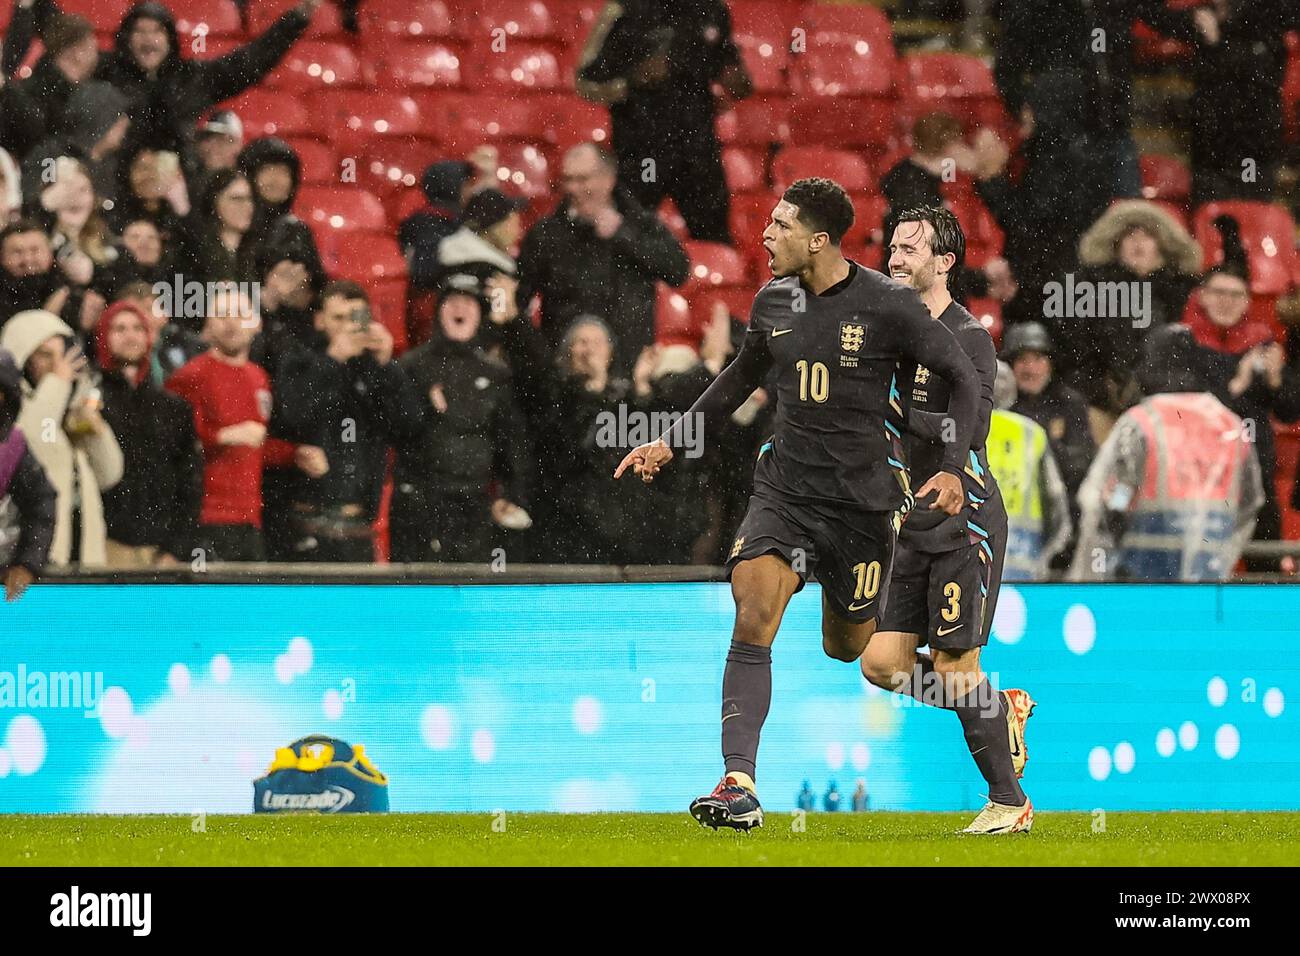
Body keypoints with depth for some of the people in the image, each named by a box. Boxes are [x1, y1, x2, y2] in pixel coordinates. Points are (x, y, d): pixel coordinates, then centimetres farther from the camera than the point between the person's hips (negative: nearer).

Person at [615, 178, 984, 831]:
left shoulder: (888, 305, -11)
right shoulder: (773, 302, 5)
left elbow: (963, 379, -4)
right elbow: (742, 377, 23)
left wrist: (953, 469, -14)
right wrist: (672, 443, 21)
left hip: (864, 498, -3)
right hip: (784, 489, 3)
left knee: (848, 649, 6)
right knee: (754, 611, -19)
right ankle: (738, 786, -24)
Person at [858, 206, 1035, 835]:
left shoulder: (968, 339, -11)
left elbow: (973, 426, -23)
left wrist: (901, 415, -26)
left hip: (964, 522, -7)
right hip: (912, 526, 7)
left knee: (953, 664, -7)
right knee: (883, 661, -1)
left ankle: (1008, 802, 6)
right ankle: (1002, 709, 22)